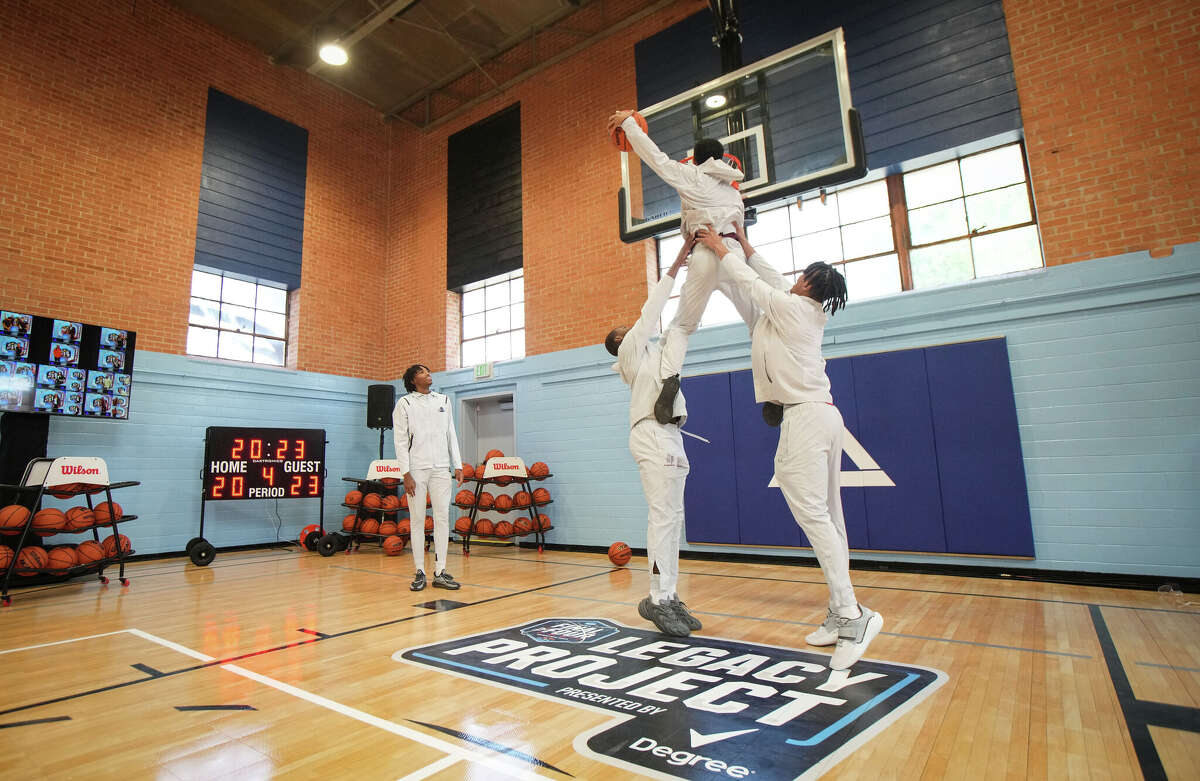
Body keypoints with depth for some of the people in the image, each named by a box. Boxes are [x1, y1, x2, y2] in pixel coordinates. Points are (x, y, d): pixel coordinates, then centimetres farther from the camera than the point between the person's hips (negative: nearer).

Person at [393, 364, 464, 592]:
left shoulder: (443, 400, 15)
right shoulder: (404, 403, 4)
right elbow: (400, 440, -1)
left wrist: (458, 466, 7)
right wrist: (406, 474, -9)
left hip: (441, 468, 3)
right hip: (416, 469, -3)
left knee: (442, 518, 0)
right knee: (417, 520, 0)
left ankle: (440, 572, 6)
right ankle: (420, 573, 9)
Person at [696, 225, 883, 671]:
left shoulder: (791, 307, -5)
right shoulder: (809, 312, 18)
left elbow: (750, 283, 5)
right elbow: (772, 281, 30)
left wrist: (720, 249, 18)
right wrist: (746, 247, 37)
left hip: (806, 416, -10)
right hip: (824, 415, 10)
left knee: (811, 512, -14)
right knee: (828, 515, 7)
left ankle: (851, 614, -16)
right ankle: (840, 615, 11)